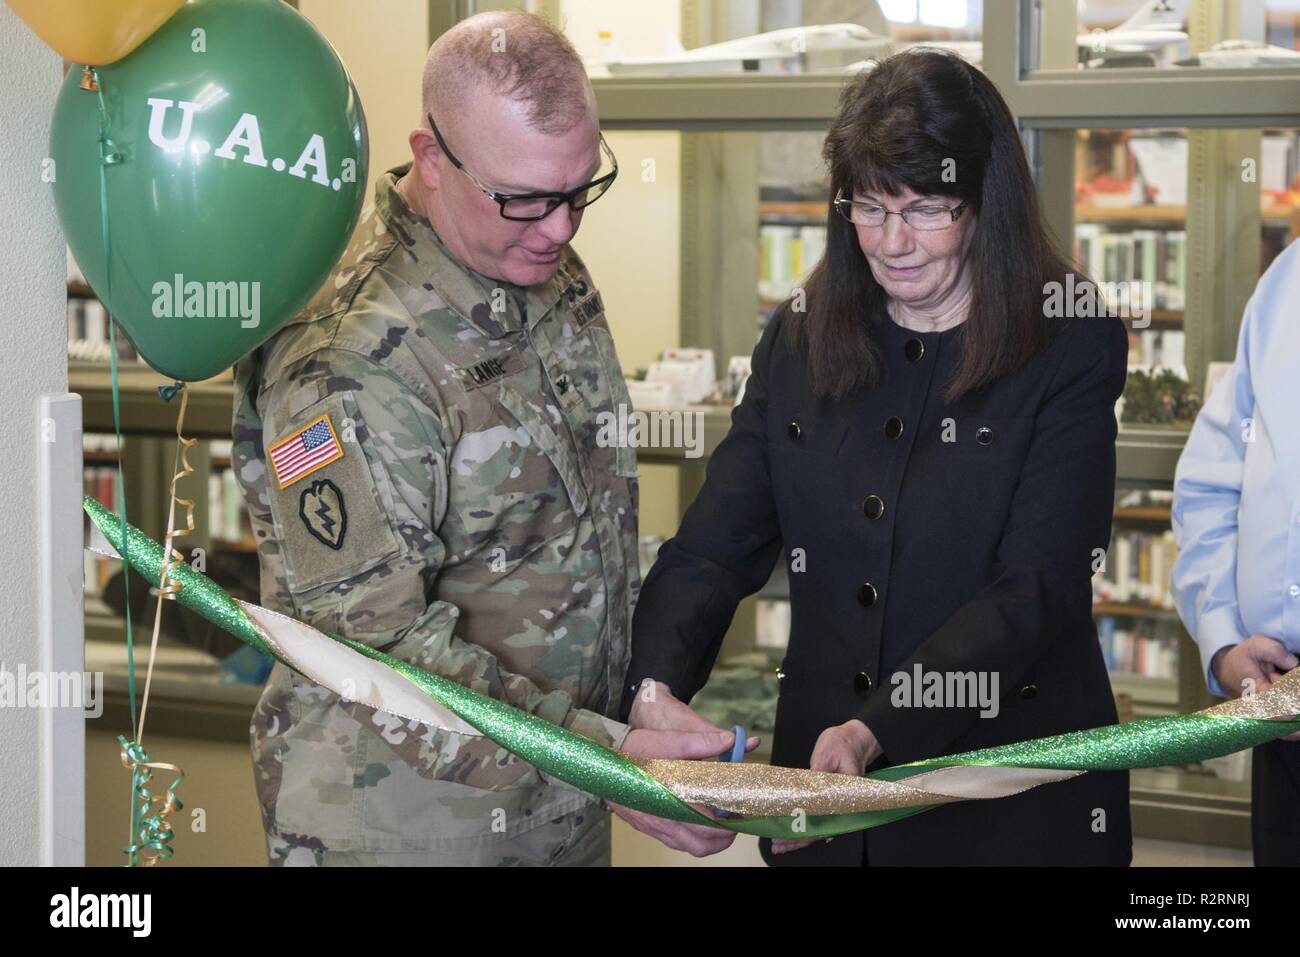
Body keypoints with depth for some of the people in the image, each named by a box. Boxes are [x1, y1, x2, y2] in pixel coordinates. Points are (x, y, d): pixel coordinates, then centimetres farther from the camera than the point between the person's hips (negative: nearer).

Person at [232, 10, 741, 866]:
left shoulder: (557, 277, 3)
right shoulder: (352, 358, -24)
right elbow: (375, 644, -26)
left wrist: (641, 700, 13)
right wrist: (606, 757, -30)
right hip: (403, 820, -7)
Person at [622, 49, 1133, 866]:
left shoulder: (1072, 348, -9)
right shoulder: (799, 340, 4)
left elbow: (1034, 589, -17)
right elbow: (715, 545, -2)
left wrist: (877, 730, -28)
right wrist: (656, 689, -21)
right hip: (820, 778, 4)